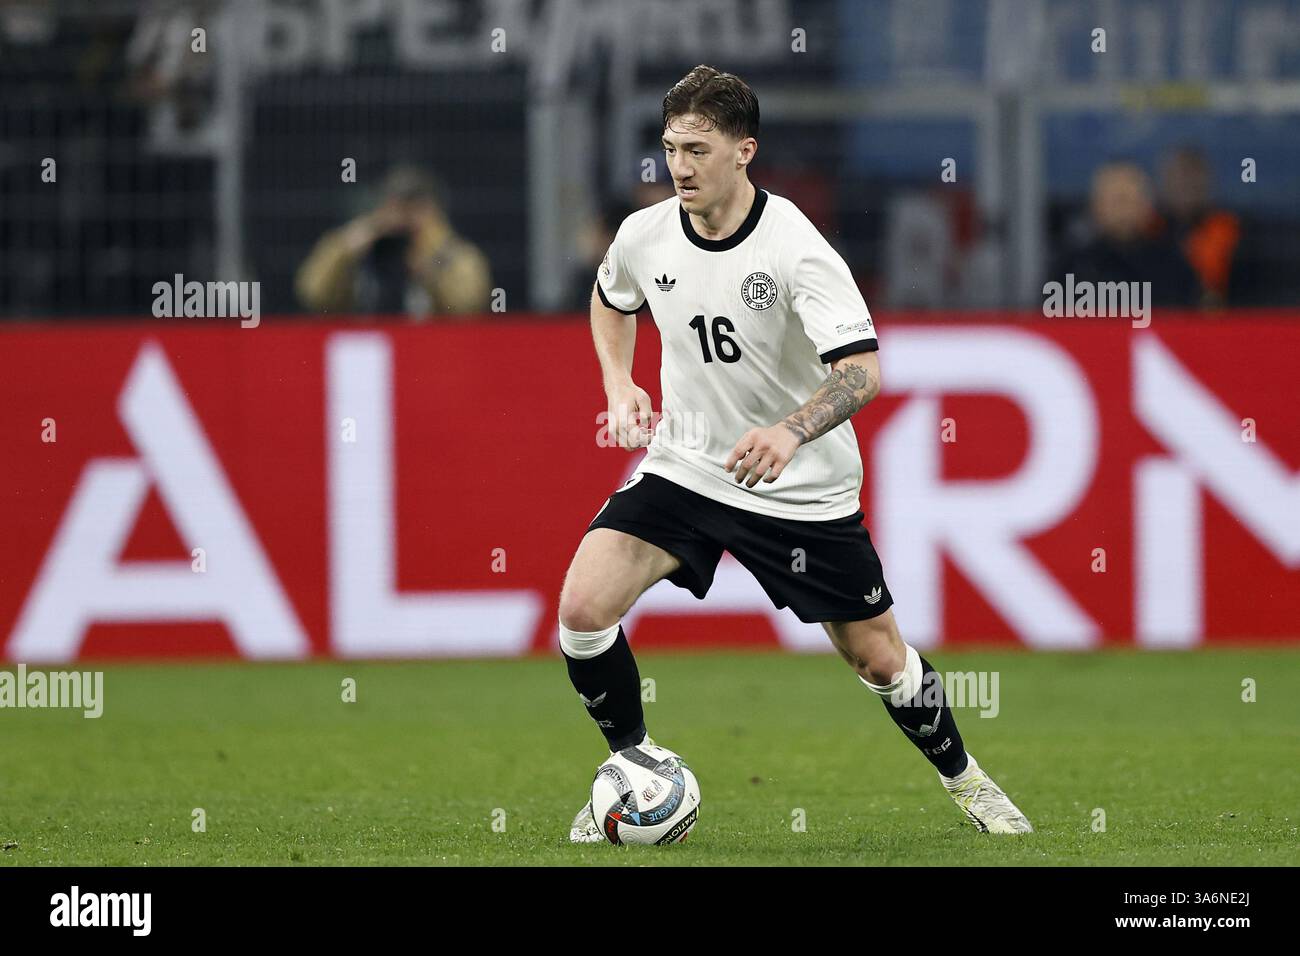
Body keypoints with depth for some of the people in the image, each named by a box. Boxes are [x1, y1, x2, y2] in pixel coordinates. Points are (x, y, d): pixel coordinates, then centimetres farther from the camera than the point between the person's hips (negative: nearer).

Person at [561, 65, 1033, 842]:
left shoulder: (794, 247, -23)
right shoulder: (646, 236, -7)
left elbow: (863, 370, -32)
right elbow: (611, 298, 19)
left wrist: (789, 433, -49)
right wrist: (619, 383, 3)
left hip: (802, 488, -3)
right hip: (685, 468, 3)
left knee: (879, 660, 6)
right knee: (583, 608, -17)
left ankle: (962, 777, 34)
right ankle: (634, 765, 6)